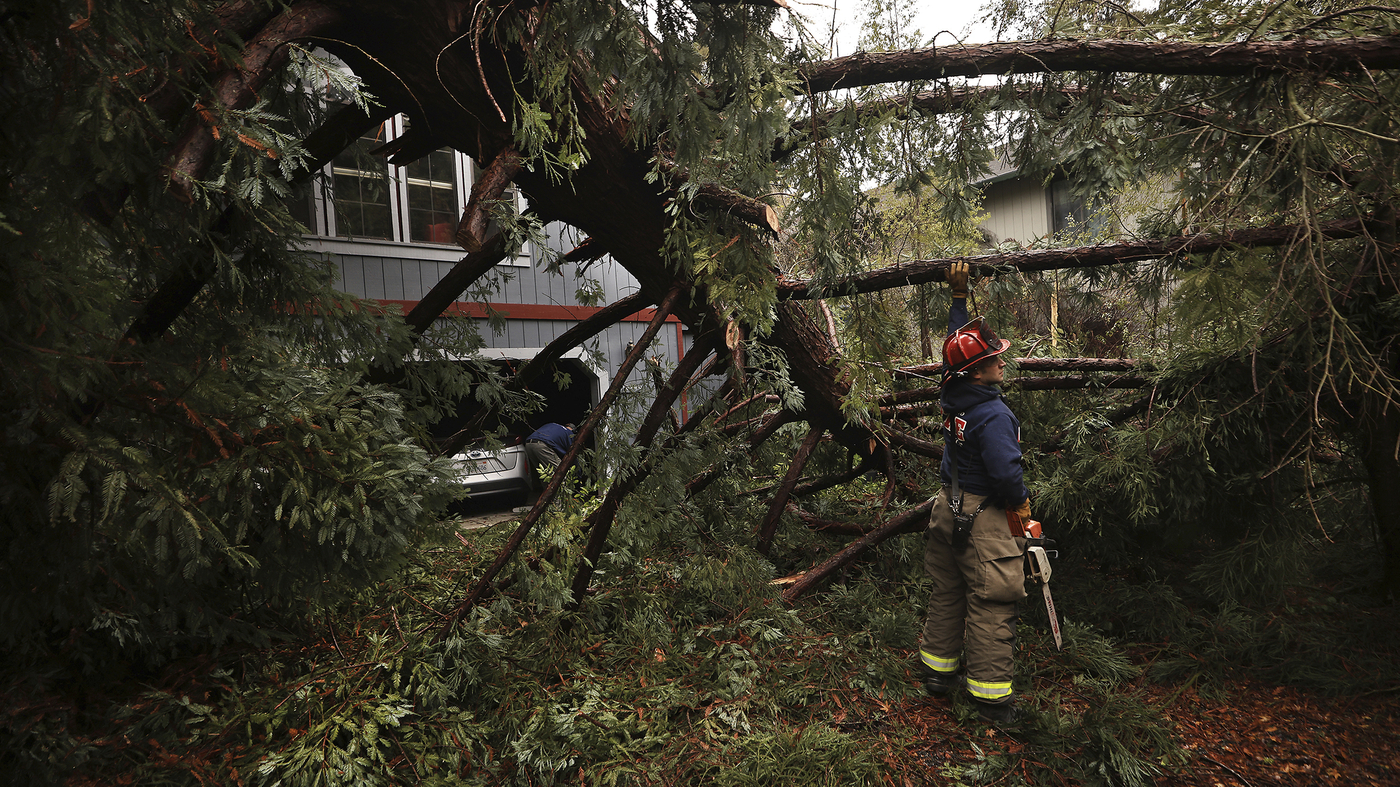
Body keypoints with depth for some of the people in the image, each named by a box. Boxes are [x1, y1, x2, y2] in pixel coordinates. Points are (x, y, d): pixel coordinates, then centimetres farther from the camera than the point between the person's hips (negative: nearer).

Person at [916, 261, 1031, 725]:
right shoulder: (993, 415, -25)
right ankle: (990, 696, 14)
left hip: (951, 508, 8)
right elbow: (1005, 472, -29)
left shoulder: (953, 394, -2)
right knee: (991, 604, 3)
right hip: (984, 517, -8)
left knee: (948, 592, 19)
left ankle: (938, 670, 32)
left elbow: (958, 341, 12)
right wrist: (1021, 501, -8)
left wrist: (959, 295, 20)